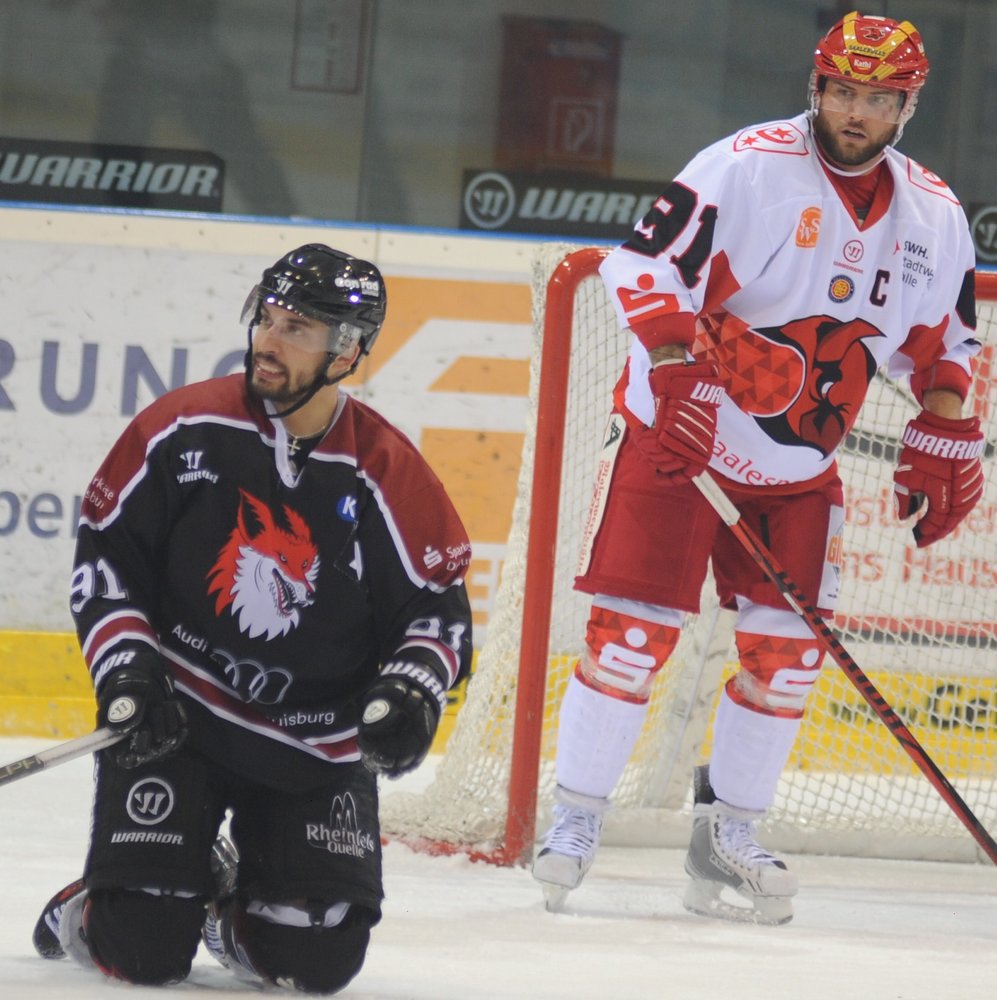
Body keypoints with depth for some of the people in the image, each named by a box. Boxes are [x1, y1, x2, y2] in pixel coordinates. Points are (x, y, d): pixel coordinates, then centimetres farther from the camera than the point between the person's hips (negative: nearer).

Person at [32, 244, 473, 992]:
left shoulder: (389, 478, -7)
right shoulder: (182, 431, -8)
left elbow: (438, 609, 1)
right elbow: (103, 555, 0)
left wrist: (413, 692, -18)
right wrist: (125, 670, -12)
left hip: (317, 750, 1)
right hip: (174, 719, -1)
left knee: (320, 960, -8)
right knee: (144, 950, -13)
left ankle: (231, 900, 26)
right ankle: (86, 916, 24)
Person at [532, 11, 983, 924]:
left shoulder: (934, 219, 3)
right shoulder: (748, 168, -16)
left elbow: (945, 347, 16)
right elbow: (643, 266, -21)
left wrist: (942, 454, 11)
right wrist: (678, 367, -31)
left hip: (798, 472, 5)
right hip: (679, 437, -5)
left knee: (787, 652, 1)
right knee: (633, 632, -10)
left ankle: (727, 835, 15)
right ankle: (575, 821, 2)